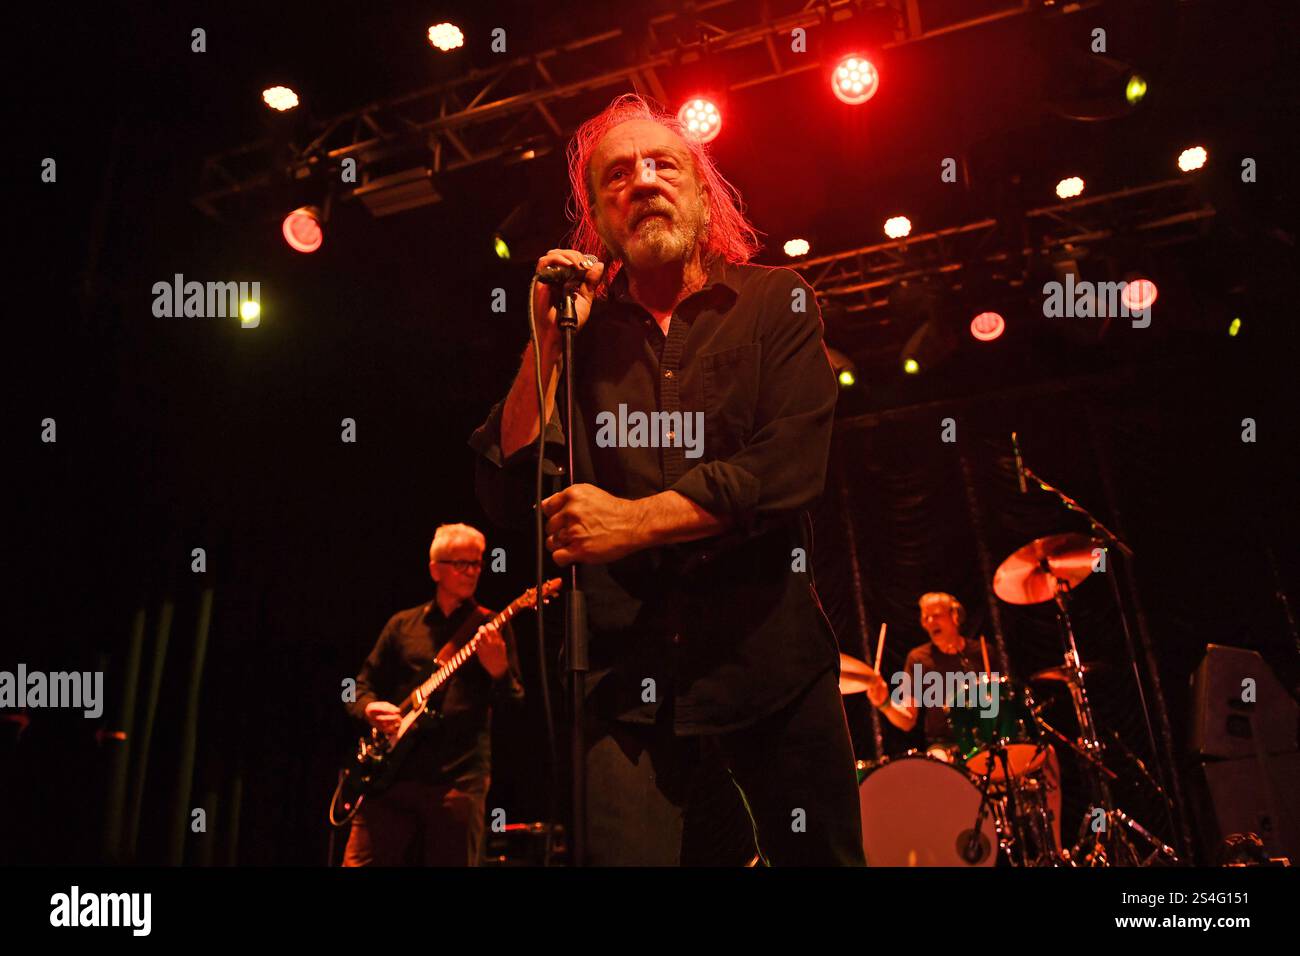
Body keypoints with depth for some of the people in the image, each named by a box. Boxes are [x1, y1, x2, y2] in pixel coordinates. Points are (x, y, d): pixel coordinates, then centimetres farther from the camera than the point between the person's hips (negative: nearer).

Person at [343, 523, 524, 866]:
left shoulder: (492, 627, 6)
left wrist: (498, 670, -23)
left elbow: (515, 705, -1)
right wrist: (371, 708, -7)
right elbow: (361, 686, 16)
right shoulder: (403, 624, 12)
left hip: (458, 777, -2)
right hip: (392, 772, 2)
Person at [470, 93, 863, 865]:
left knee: (819, 852, 10)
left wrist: (635, 520, -17)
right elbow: (506, 495, 2)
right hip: (627, 676, 1)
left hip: (769, 663, 0)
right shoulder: (582, 327, 8)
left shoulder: (777, 302, 4)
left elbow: (793, 466, -10)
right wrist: (547, 344, -6)